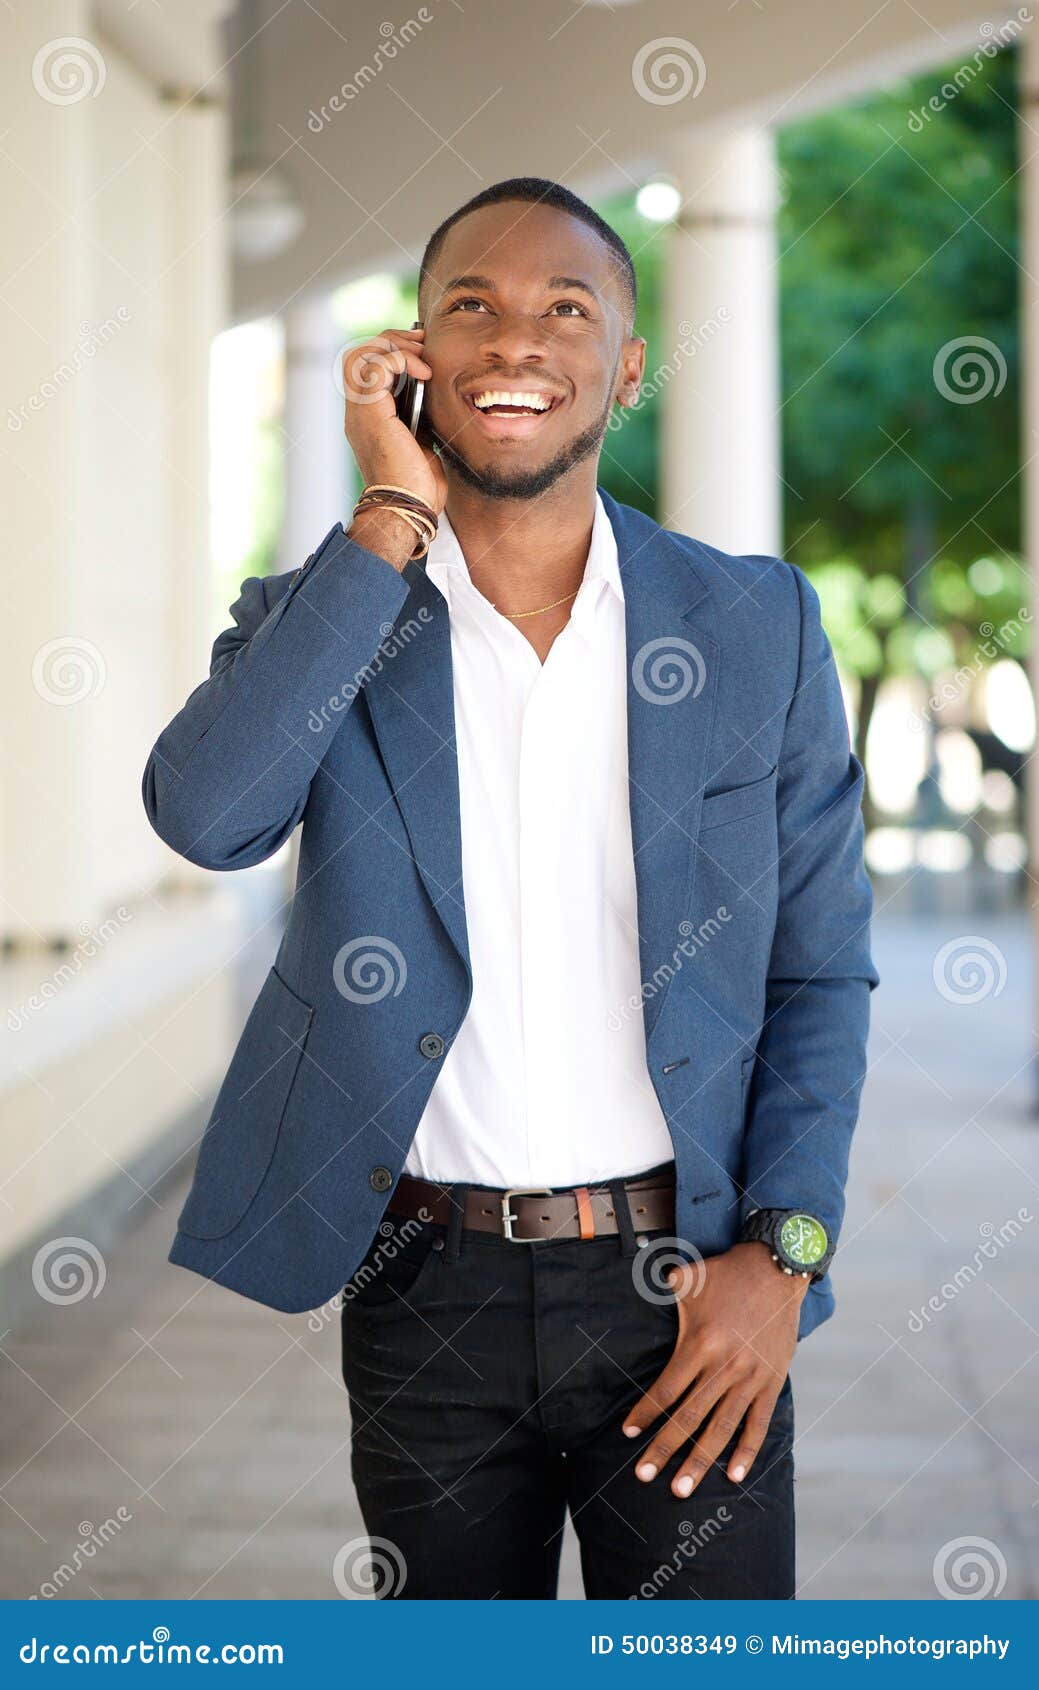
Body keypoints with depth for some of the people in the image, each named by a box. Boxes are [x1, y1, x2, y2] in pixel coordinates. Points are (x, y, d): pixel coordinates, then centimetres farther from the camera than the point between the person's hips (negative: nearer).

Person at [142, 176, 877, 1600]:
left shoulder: (757, 626, 1)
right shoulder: (320, 615, 1)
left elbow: (822, 973, 5)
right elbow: (207, 815, -20)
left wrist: (779, 1254, -7)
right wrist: (393, 518, -17)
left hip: (686, 1290, 0)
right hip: (426, 1290, 1)